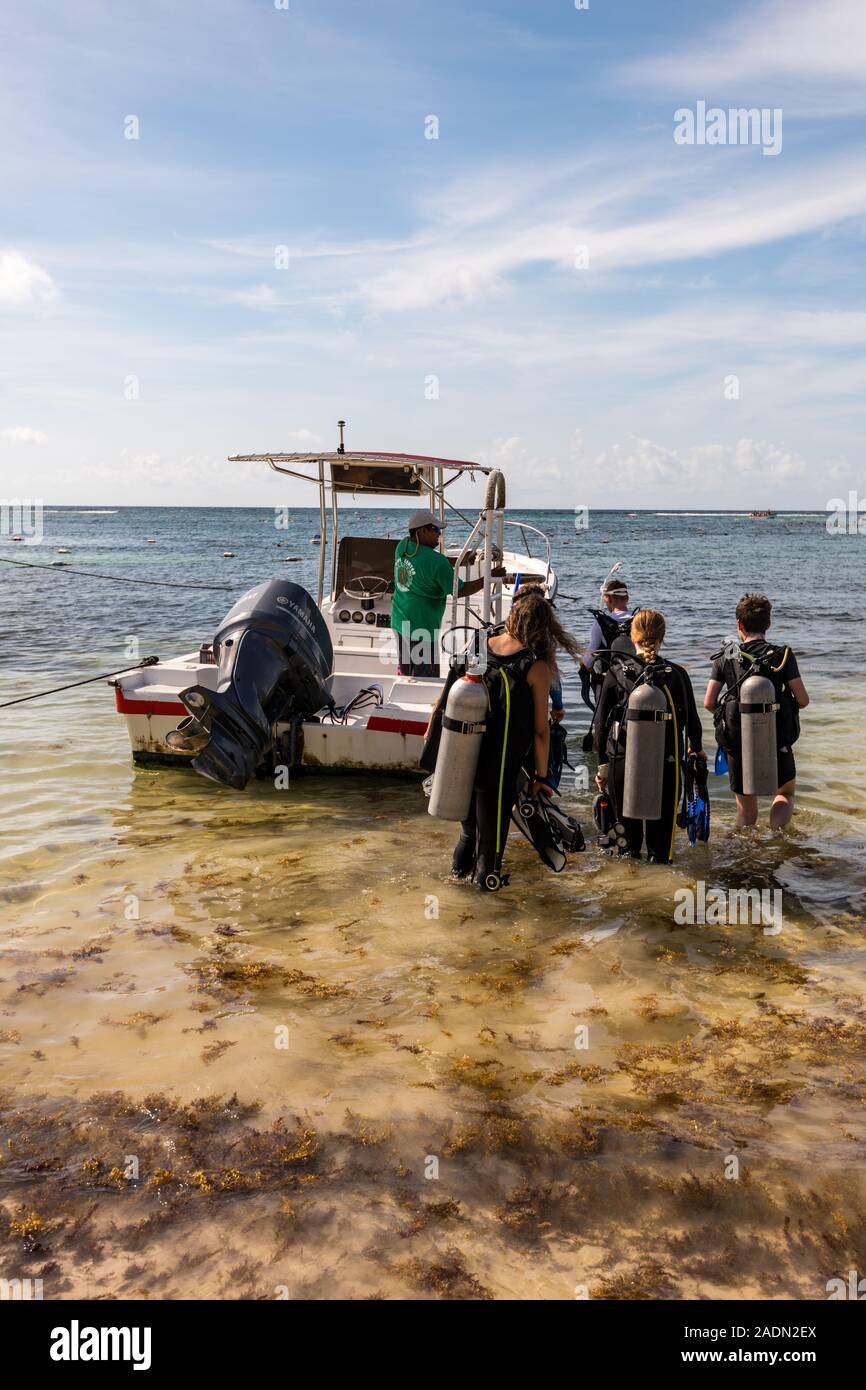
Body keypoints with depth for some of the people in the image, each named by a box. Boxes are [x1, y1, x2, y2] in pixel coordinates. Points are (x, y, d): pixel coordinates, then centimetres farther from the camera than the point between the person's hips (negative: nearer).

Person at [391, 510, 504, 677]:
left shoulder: (403, 546, 1)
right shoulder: (436, 561, -22)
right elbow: (459, 591, -14)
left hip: (400, 621, 9)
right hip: (422, 628, -8)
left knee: (404, 670, 22)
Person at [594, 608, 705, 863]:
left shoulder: (616, 671, -2)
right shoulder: (676, 675, -3)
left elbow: (601, 722, 0)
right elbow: (692, 719, 5)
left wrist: (602, 763, 9)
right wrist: (697, 749, 25)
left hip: (622, 764, 1)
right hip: (666, 765, 0)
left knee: (627, 826, 14)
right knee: (661, 829, 9)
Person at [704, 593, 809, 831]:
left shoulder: (726, 658, -3)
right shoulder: (783, 656, -6)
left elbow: (708, 702, -7)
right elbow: (803, 700, -9)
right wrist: (784, 706, 13)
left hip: (737, 742, 1)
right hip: (777, 741, 0)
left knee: (746, 804, 17)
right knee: (785, 793, 21)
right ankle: (775, 832, -4)